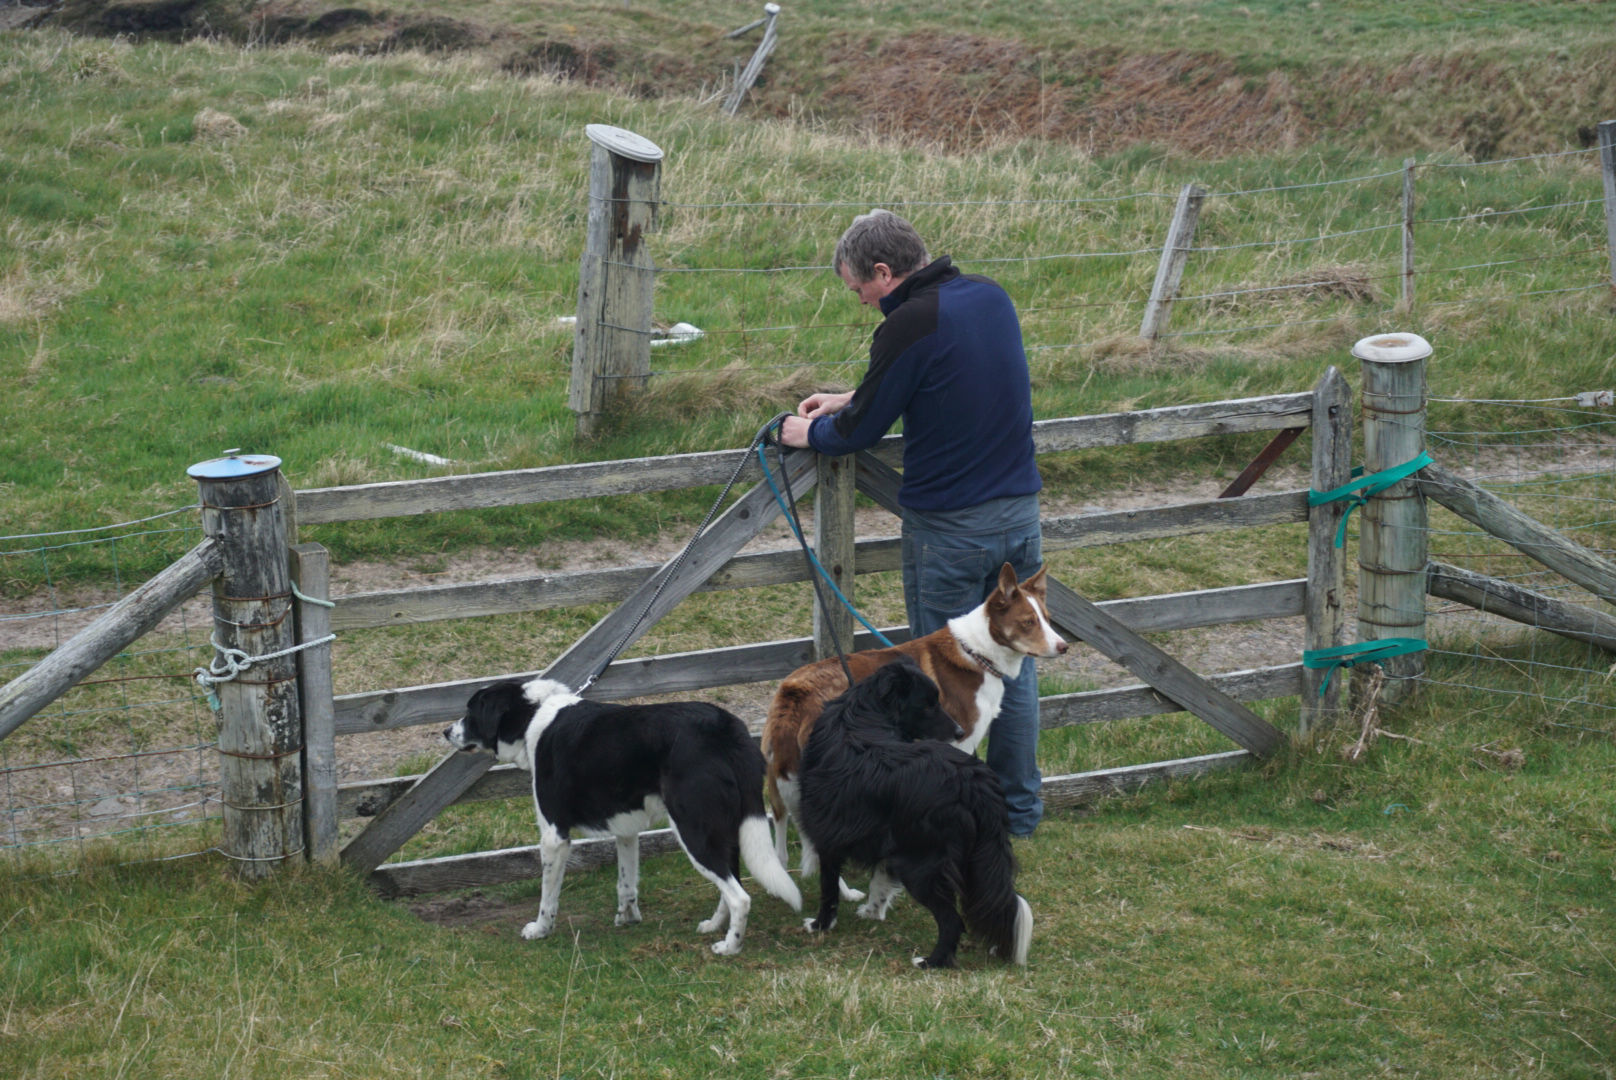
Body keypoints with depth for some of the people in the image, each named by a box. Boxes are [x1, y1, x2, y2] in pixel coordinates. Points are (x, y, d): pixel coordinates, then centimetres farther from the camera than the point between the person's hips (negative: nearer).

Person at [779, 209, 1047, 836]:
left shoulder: (910, 326, -18)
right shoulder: (990, 297, 6)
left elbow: (861, 432, -9)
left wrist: (810, 434, 11)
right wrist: (850, 400, 23)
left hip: (950, 526, -7)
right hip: (1020, 512, 7)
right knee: (1014, 662, 14)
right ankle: (1018, 809, 23)